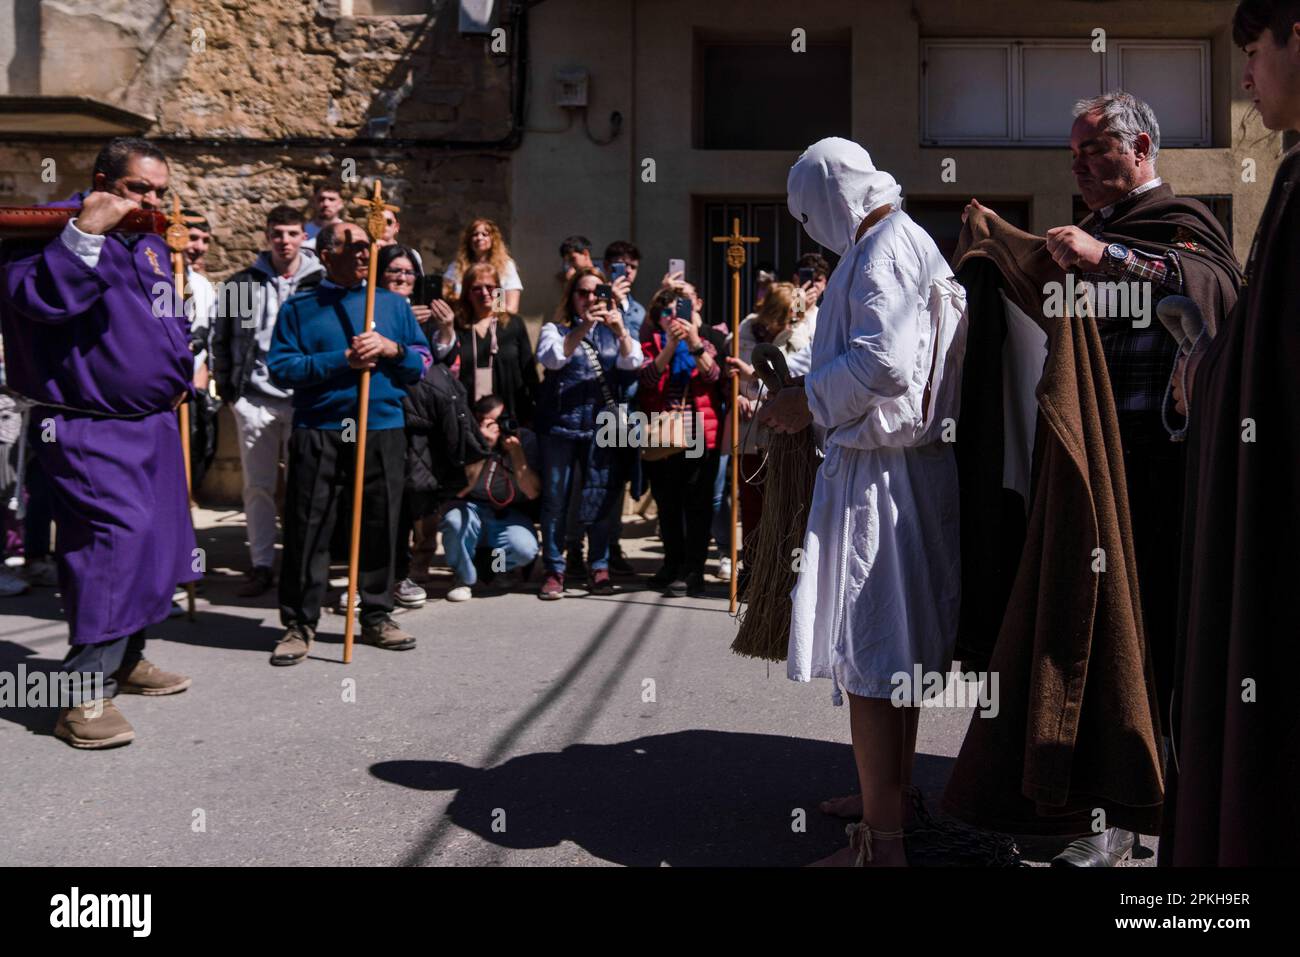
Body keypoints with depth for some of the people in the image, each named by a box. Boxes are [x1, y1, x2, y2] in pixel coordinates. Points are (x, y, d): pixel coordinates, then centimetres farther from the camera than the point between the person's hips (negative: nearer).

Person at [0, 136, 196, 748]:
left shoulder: (151, 245, 16)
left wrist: (180, 366, 16)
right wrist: (86, 232, -32)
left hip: (154, 423, 9)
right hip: (89, 430, -9)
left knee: (157, 542, 14)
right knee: (114, 540, -19)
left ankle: (126, 659, 30)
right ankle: (85, 694, -13)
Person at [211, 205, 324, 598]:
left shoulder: (321, 284, 1)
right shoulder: (243, 283, 6)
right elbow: (221, 338, 11)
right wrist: (227, 387, 5)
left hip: (306, 399, -1)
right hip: (255, 399, 2)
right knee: (258, 487, 7)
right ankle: (261, 565, 16)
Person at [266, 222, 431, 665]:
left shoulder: (393, 304, 15)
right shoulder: (299, 308, 7)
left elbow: (423, 362, 13)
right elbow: (280, 367, -3)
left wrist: (393, 349, -8)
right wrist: (342, 360, -12)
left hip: (383, 432, 2)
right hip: (318, 433, -2)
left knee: (380, 527, 6)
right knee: (307, 529, -1)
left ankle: (377, 617, 19)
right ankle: (298, 624, 9)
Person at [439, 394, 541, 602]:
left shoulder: (525, 439, -5)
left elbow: (533, 493, -12)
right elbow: (459, 491, -19)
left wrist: (516, 452, -20)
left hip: (510, 515, 0)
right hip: (473, 509, 0)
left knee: (525, 549, -31)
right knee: (454, 519, -35)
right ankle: (465, 578, -5)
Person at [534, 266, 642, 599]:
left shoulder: (612, 331, 13)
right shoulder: (555, 329, 7)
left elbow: (632, 362, -3)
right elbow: (552, 359, -13)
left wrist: (620, 330, -20)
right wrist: (583, 327, -23)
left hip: (602, 425, 1)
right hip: (560, 423, -1)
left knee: (601, 500, 2)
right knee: (555, 499, 1)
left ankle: (600, 568, 13)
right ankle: (554, 570, 9)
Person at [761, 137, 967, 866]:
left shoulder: (880, 250, -12)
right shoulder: (916, 242, 19)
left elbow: (882, 362, -24)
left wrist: (808, 401, -10)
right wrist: (818, 398, 15)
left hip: (879, 471, -10)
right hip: (914, 461, 10)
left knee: (869, 651, -6)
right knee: (899, 647, 18)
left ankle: (882, 840, 1)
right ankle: (891, 794, 33)